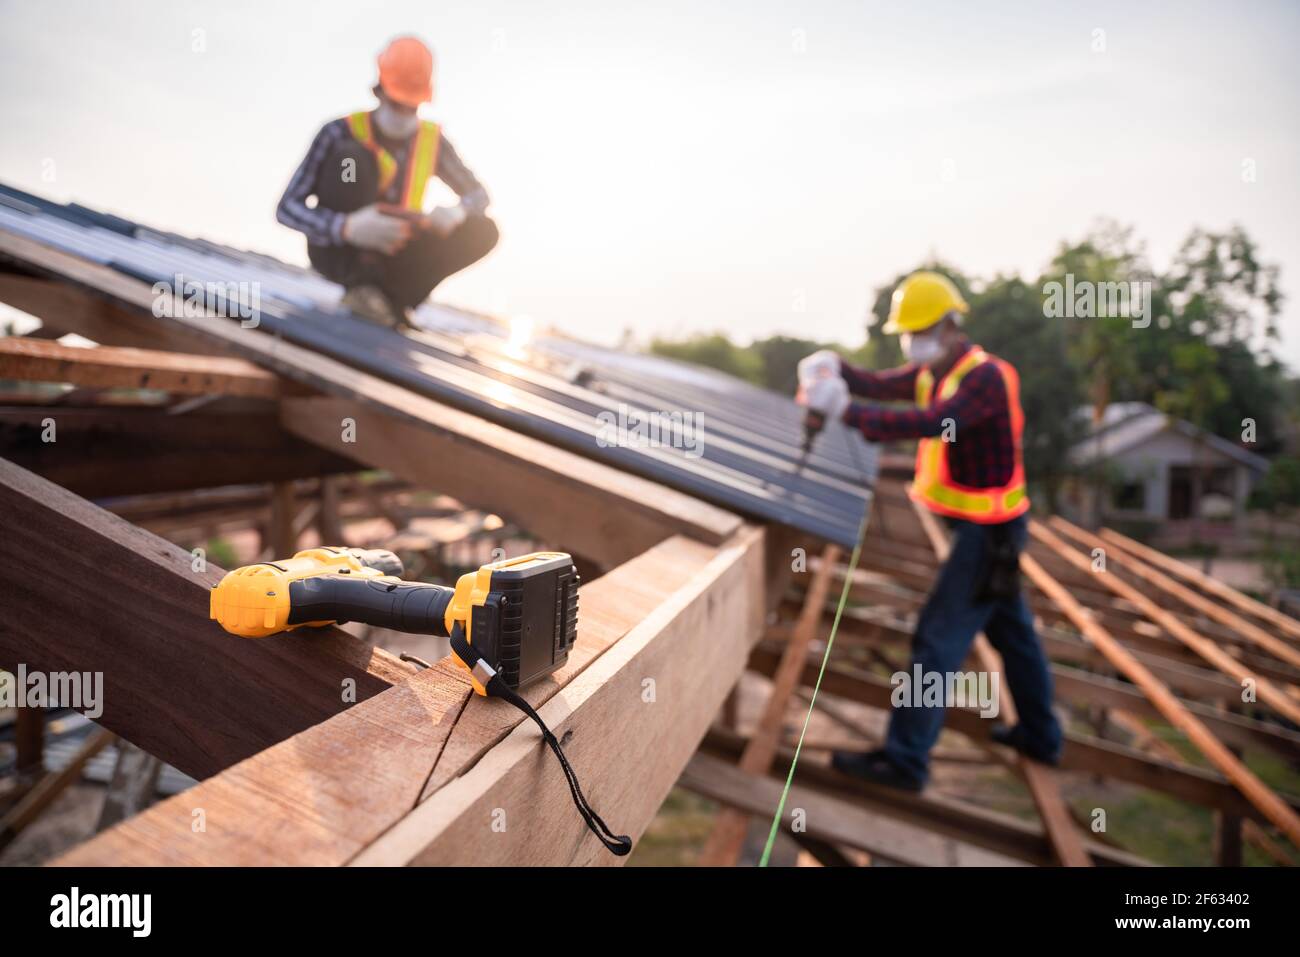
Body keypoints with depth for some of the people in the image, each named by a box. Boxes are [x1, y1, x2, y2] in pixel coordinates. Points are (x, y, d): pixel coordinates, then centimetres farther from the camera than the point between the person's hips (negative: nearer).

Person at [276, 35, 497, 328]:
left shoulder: (432, 140, -1)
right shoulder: (342, 133, -14)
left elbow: (478, 194, 4)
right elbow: (287, 207, -18)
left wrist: (457, 213, -22)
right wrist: (347, 227, -39)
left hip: (390, 254, 4)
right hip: (337, 252, -4)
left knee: (483, 231, -14)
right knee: (352, 157, -28)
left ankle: (394, 297, -20)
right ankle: (359, 282, -28)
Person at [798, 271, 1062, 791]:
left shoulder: (986, 377, -22)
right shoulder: (935, 372, 8)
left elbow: (932, 422, -37)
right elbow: (881, 385, -1)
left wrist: (844, 410, -41)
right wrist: (834, 367, -21)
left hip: (989, 532, -10)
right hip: (984, 526, 10)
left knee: (938, 639, -8)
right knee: (1012, 630, 21)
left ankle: (905, 759, -1)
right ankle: (1039, 735, 38)